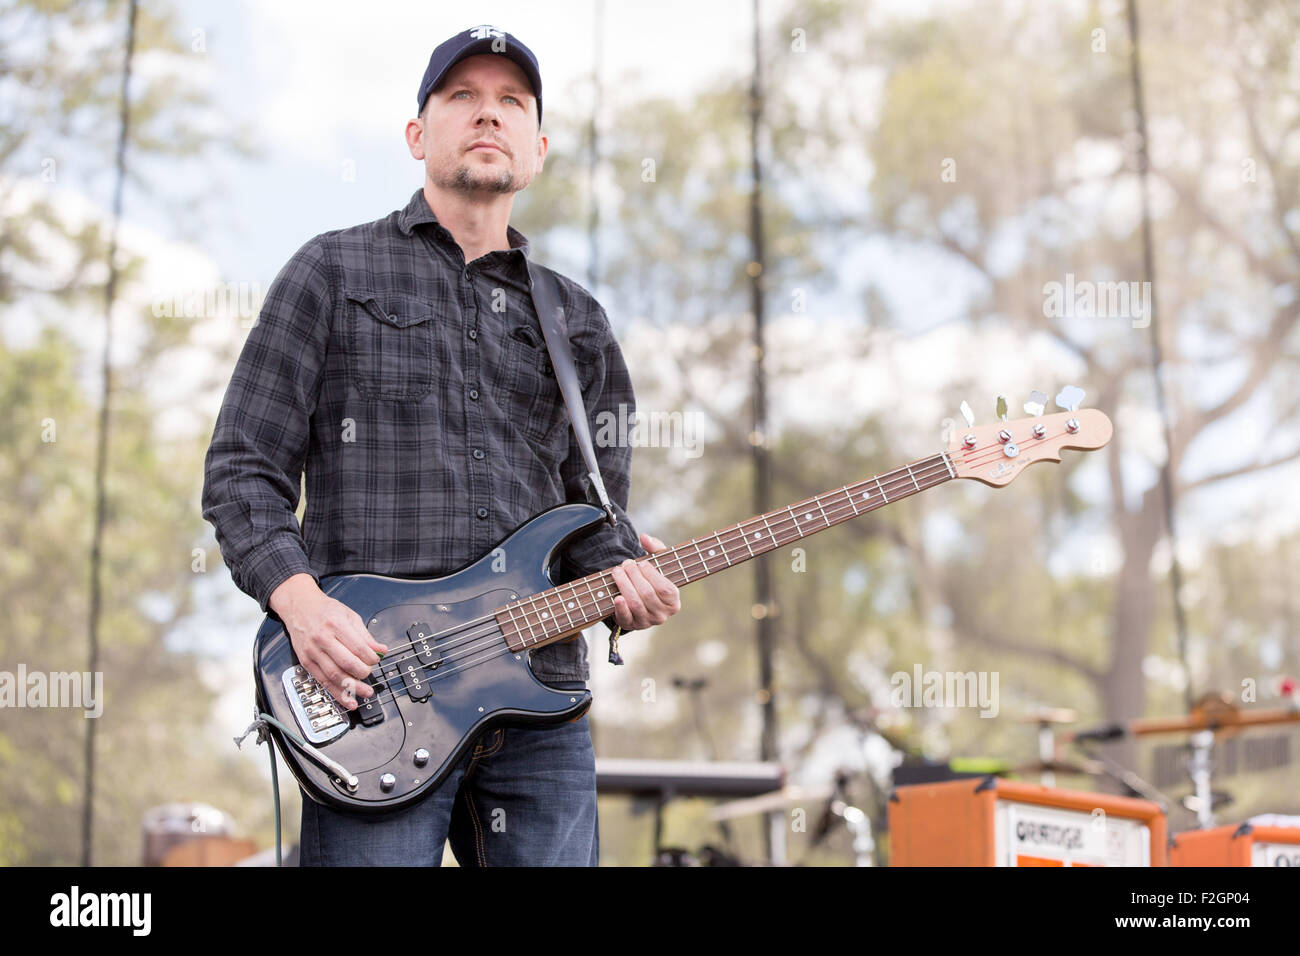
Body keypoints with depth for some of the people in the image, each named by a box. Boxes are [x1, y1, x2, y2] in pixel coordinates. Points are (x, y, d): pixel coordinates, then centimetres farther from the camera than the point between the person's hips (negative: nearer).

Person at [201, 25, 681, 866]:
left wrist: (620, 575, -2)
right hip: (370, 693, -4)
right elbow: (240, 469, 4)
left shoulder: (577, 321, 19)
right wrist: (299, 599, -13)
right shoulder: (335, 272, 8)